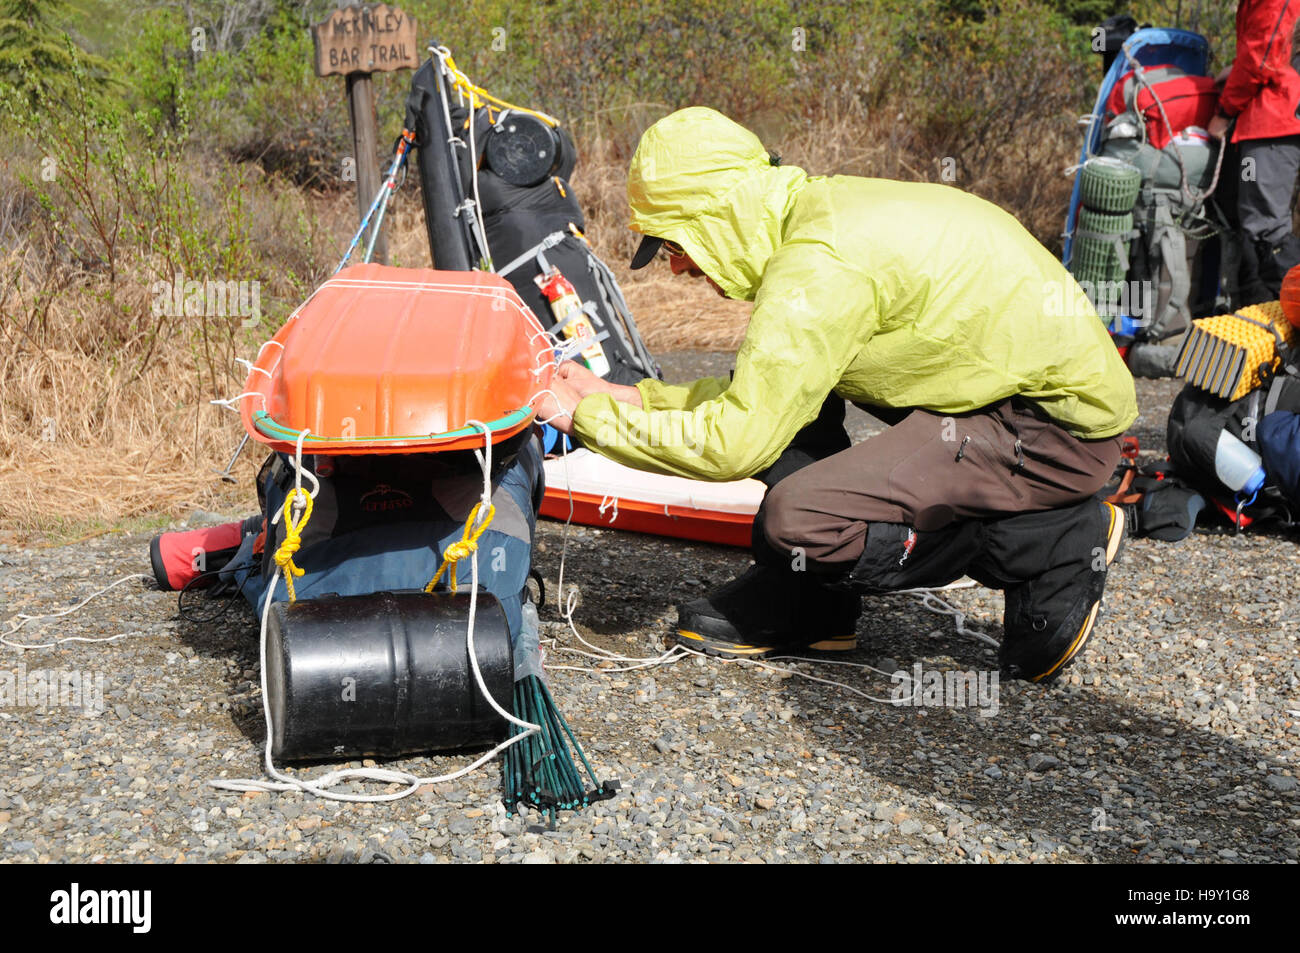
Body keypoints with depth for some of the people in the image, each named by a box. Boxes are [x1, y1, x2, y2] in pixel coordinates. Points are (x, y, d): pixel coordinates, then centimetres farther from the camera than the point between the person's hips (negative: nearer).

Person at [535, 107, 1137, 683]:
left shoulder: (819, 264, -23)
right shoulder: (819, 210, 7)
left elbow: (733, 443, -24)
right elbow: (755, 399, 15)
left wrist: (585, 416, -12)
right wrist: (628, 397, 10)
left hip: (1062, 424, -10)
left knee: (799, 520, -20)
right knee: (788, 386, 9)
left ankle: (1062, 541, -5)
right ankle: (804, 603, 12)